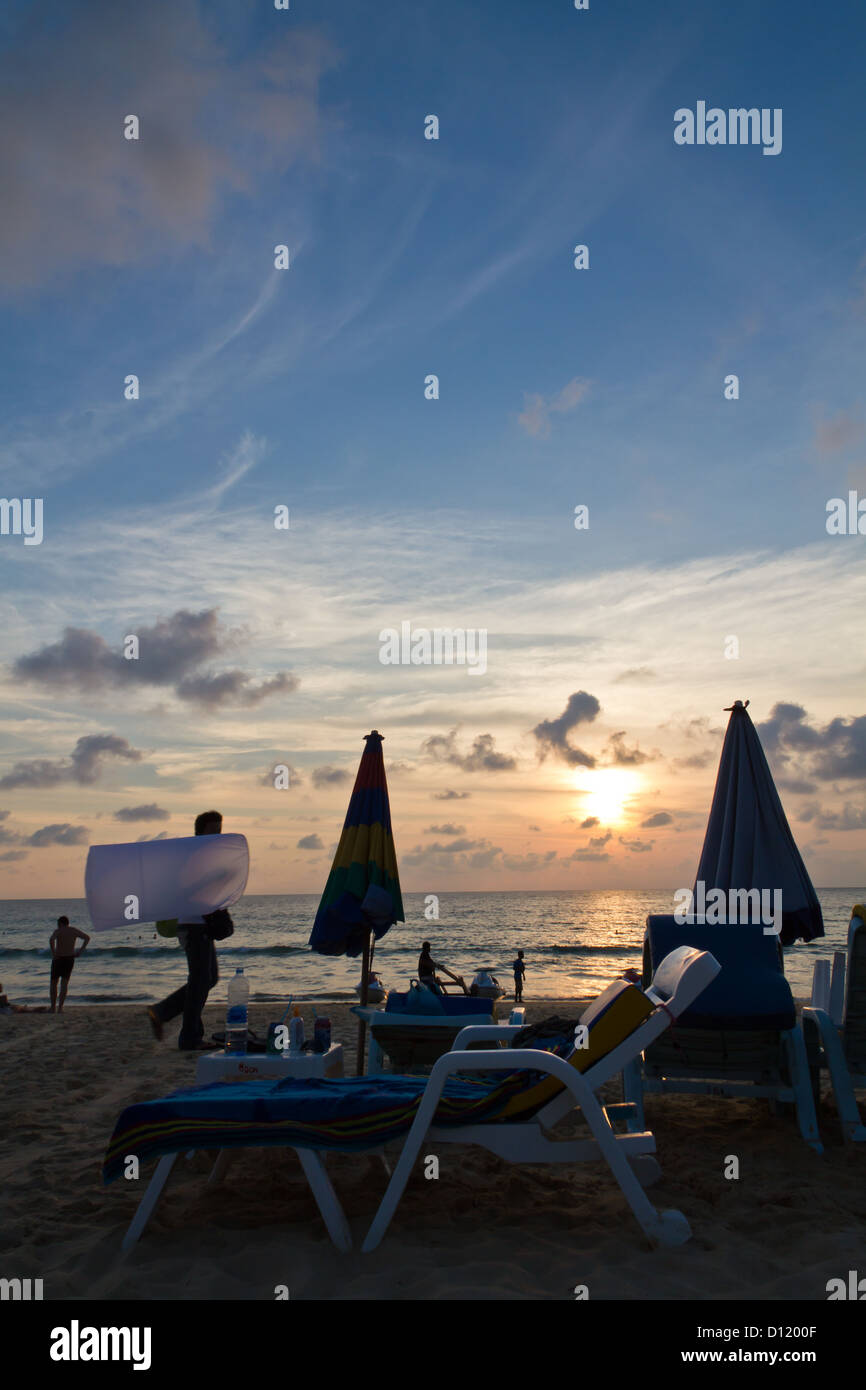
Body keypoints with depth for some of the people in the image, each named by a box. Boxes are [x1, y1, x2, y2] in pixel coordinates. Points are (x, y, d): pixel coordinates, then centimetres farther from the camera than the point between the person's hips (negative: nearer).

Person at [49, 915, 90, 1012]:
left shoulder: (58, 931, -8)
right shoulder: (74, 930, 5)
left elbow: (51, 940, -28)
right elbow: (87, 937, 4)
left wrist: (53, 953, -18)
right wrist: (80, 950, 4)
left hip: (58, 959, -3)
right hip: (70, 959, 3)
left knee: (54, 983, 13)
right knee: (64, 983, 2)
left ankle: (53, 1007, 15)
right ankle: (60, 1007, -11)